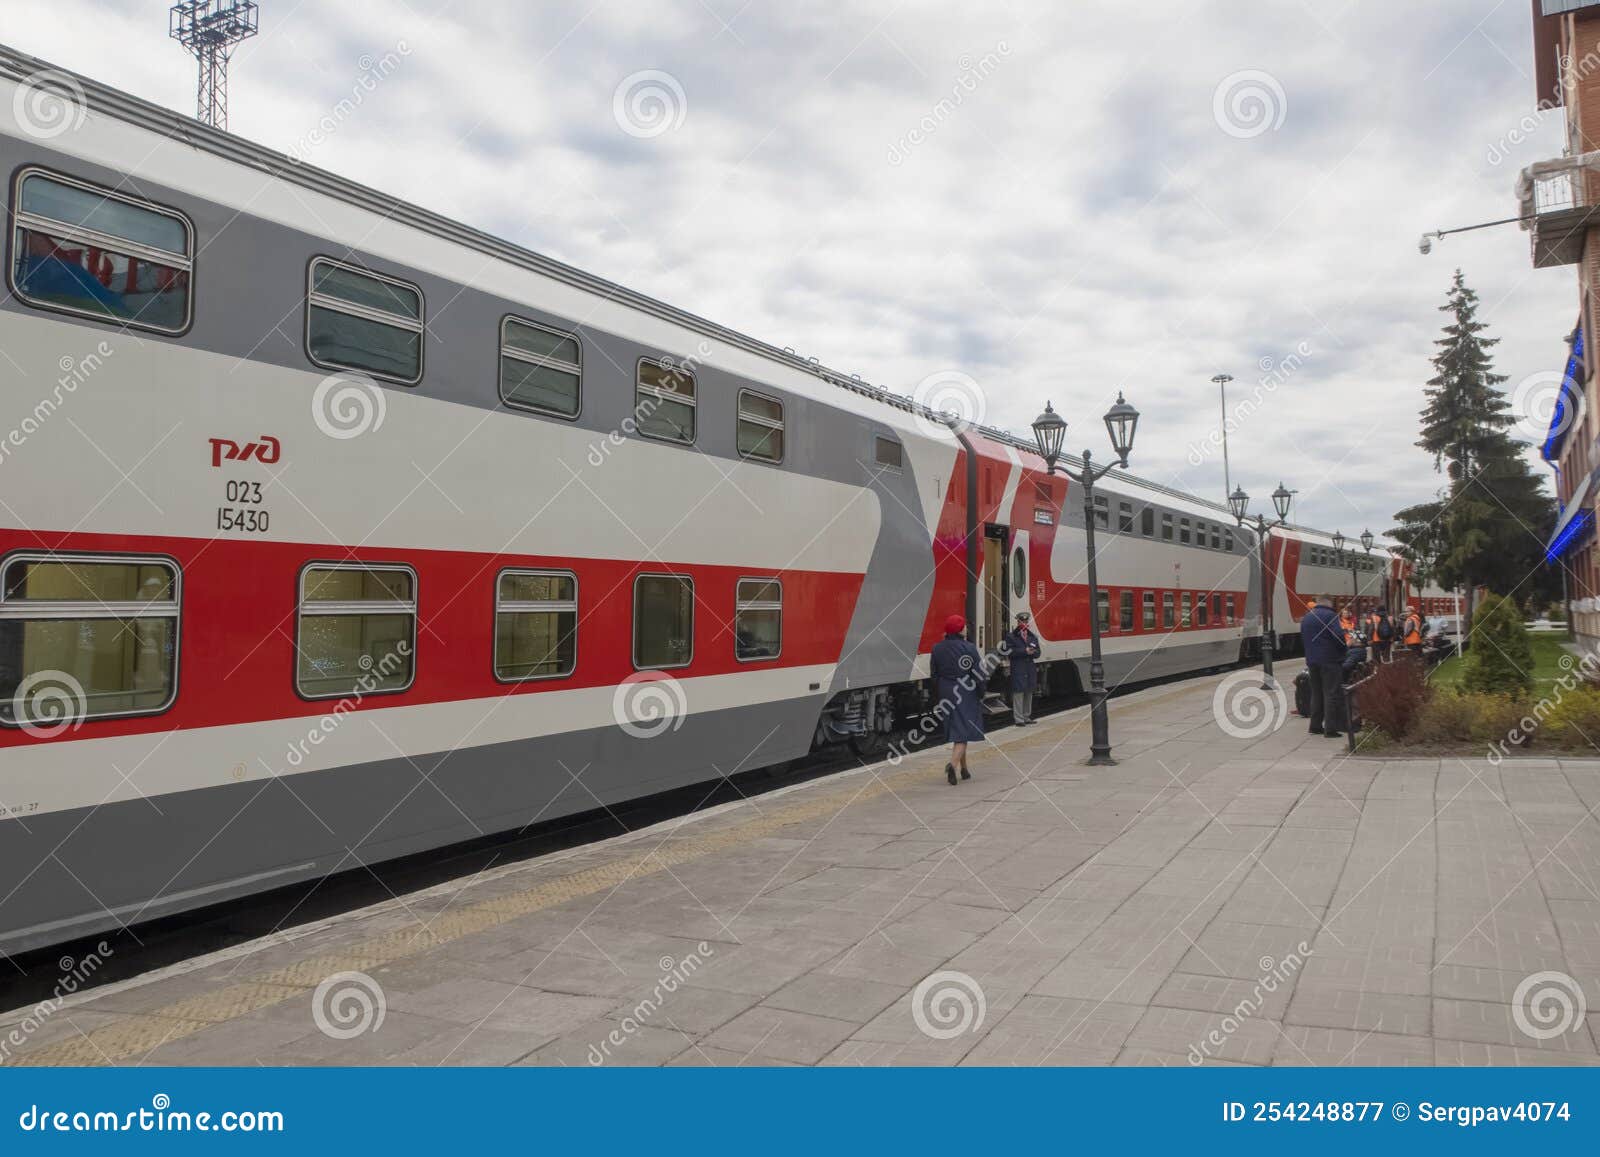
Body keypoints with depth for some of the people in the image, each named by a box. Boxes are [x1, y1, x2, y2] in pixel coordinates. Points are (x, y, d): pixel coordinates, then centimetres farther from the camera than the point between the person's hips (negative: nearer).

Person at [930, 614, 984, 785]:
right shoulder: (969, 648, -12)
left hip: (946, 694, 5)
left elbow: (934, 674, 4)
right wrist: (981, 694, 2)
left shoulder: (937, 648, 0)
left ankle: (964, 769, 26)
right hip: (967, 694, -5)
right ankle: (952, 763, -22)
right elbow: (979, 674, -10)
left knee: (956, 732, 17)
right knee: (963, 732, -1)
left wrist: (942, 692, 14)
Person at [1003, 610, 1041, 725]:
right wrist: (1025, 651, -16)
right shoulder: (1011, 637, -1)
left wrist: (1032, 652, -12)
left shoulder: (1033, 637, 14)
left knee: (1029, 694, 12)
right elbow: (1009, 652, -13)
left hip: (1030, 670, 6)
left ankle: (1026, 717, 22)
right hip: (1018, 670, -6)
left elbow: (1037, 653, 10)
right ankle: (1019, 719, -4)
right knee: (1018, 694, -8)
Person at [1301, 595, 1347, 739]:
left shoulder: (1306, 618, 15)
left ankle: (1315, 726, 17)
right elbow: (1339, 636, -18)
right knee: (1331, 693, -5)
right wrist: (1344, 649, -2)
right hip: (1330, 660, -7)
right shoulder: (1329, 615, -10)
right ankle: (1330, 728, -7)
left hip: (1312, 661, 7)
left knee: (1316, 693, 15)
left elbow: (1302, 640, 19)